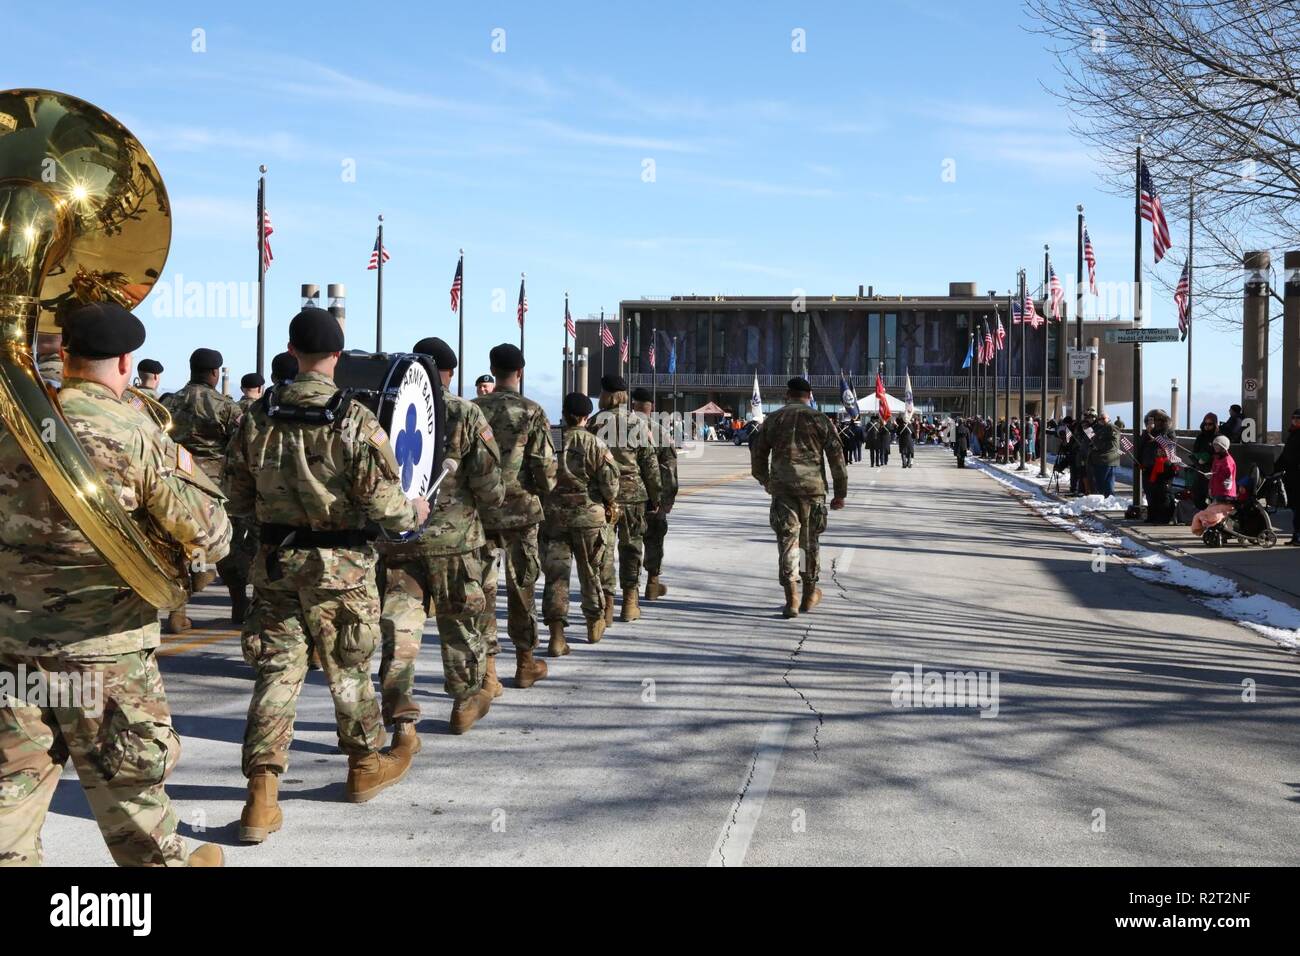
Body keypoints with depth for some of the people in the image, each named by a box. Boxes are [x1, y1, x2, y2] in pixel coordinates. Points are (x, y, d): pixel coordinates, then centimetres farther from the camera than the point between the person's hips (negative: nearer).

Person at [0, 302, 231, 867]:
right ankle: (163, 861, 31)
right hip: (102, 637, -4)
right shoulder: (139, 434, -14)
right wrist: (186, 471, 6)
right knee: (128, 769, 12)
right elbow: (210, 536, -9)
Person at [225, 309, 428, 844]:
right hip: (340, 564, -3)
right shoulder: (355, 420, -15)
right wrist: (414, 513, 5)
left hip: (276, 561, 3)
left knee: (276, 670, 6)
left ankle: (262, 794, 1)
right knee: (348, 669, 14)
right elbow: (381, 500, -16)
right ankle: (365, 765, 33)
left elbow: (239, 498, 7)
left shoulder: (258, 417, 0)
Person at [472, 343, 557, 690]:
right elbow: (545, 466, -9)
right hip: (520, 509, -2)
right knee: (522, 586, 10)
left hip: (479, 509, 2)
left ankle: (486, 668, 2)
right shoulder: (531, 412, -6)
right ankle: (525, 662, 21)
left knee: (482, 587, 4)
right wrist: (544, 494, 10)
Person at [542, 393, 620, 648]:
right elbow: (610, 480, -11)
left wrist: (544, 505, 16)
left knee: (555, 574, 1)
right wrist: (611, 503, 8)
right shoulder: (595, 444, -7)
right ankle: (595, 624, 32)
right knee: (590, 572, 16)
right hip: (589, 516, -1)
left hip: (553, 516, 1)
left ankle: (556, 634, -9)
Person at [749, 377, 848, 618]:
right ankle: (809, 595, 24)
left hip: (782, 489, 0)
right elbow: (836, 458, -1)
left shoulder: (773, 419, 5)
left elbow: (757, 455, 10)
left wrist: (765, 482, 27)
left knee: (787, 541, 1)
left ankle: (791, 598, -11)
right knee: (810, 542, 13)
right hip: (813, 489, 0)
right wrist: (840, 493, 5)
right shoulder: (820, 420, 2)